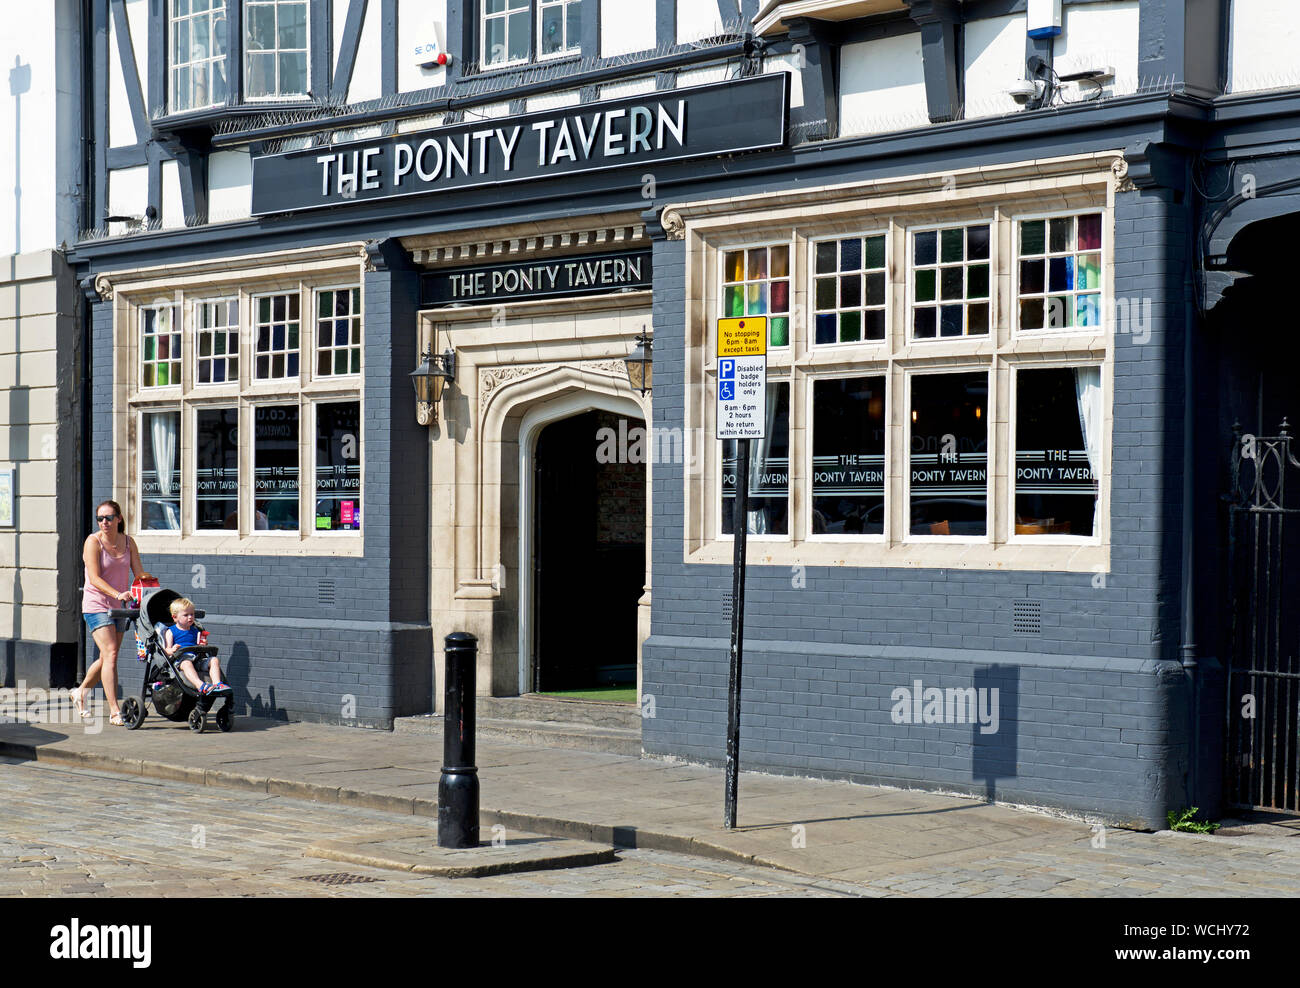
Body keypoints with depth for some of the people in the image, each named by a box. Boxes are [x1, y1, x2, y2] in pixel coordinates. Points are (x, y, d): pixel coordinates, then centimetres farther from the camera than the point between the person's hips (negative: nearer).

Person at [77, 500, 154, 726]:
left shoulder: (128, 542, 6)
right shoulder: (93, 542, -9)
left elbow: (139, 573, 3)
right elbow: (94, 578, -16)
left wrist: (148, 579, -20)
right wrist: (118, 594, -29)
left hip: (119, 606, 6)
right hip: (96, 605, -6)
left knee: (107, 658, 14)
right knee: (110, 654, -16)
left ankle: (81, 692, 37)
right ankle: (114, 711, -17)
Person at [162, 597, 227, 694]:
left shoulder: (195, 631, 22)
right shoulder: (171, 632, 7)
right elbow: (166, 650, -2)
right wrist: (172, 650, -24)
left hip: (196, 659, 5)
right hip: (180, 659, -5)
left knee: (214, 660, -17)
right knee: (186, 663, -39)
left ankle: (217, 683, -34)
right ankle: (200, 686, -60)